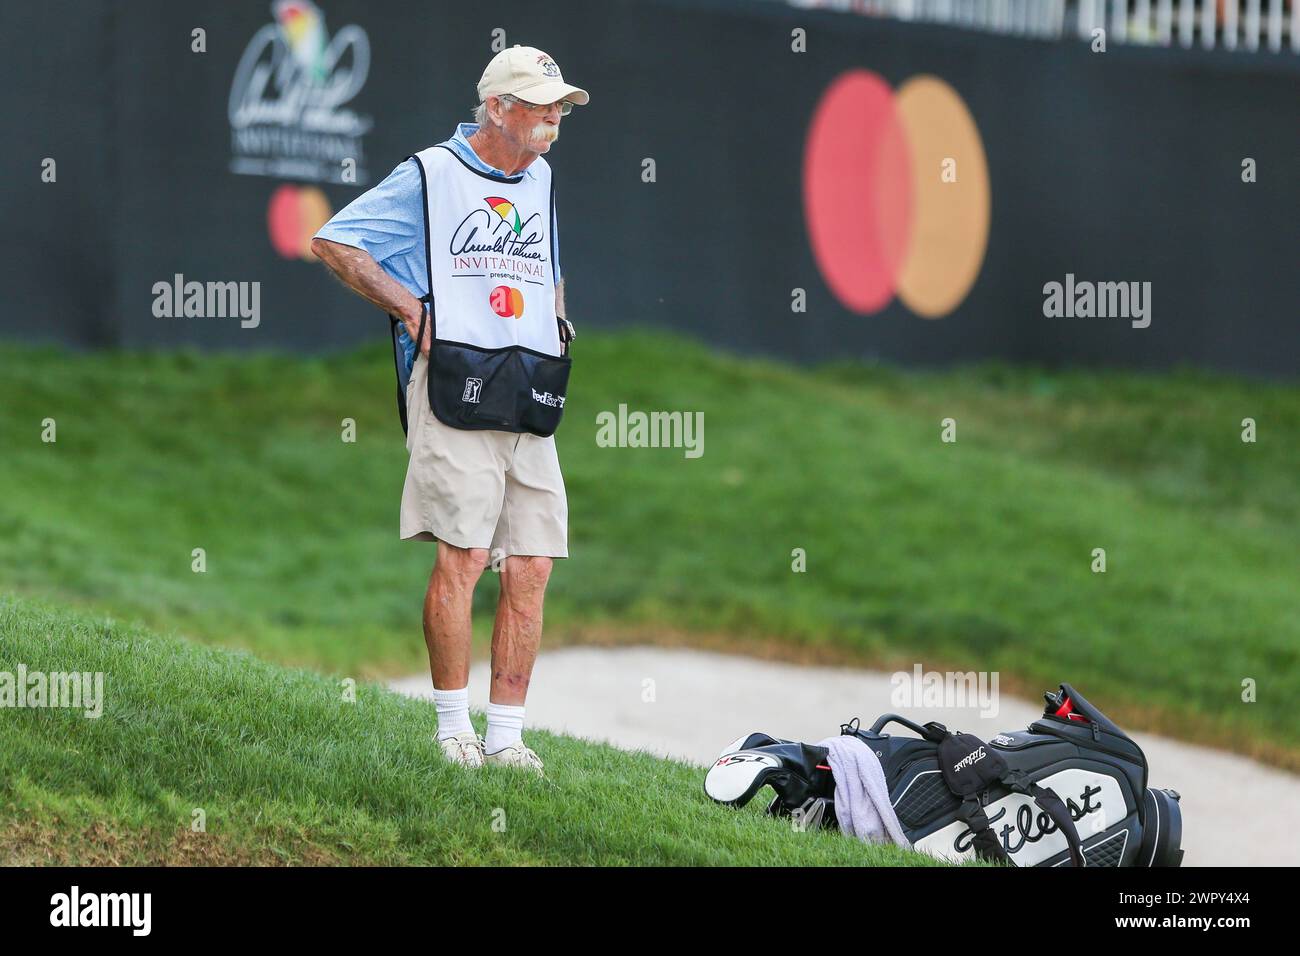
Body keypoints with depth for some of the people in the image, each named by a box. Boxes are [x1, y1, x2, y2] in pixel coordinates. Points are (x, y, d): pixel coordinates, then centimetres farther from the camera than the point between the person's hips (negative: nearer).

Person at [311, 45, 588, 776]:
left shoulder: (540, 180, 22)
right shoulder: (430, 176, 2)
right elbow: (333, 242, 1)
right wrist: (410, 307, -4)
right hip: (454, 384, -6)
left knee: (531, 571, -1)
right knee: (461, 556, -12)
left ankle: (507, 735, 3)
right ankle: (454, 728, -5)